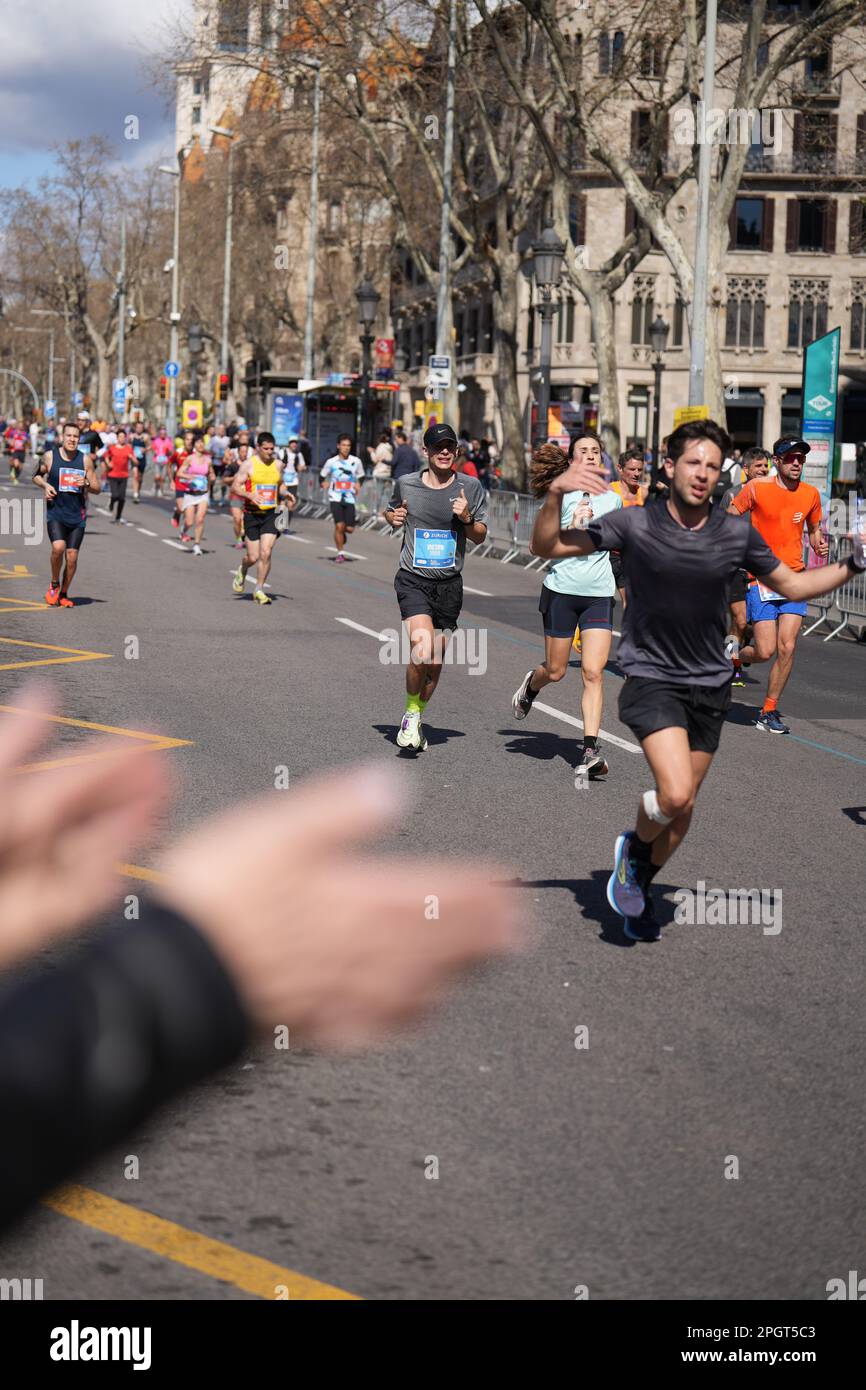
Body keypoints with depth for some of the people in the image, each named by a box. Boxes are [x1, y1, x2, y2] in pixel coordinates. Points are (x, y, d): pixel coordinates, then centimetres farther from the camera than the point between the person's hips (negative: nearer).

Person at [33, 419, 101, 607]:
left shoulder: (85, 460, -1)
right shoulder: (50, 456, -2)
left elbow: (98, 489, 5)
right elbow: (37, 476, 14)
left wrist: (86, 484, -16)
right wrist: (45, 485, -7)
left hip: (77, 515, 2)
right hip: (55, 513, -2)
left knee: (72, 556, 1)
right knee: (58, 547, -23)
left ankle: (63, 594, 22)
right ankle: (54, 585, 3)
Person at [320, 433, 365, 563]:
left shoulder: (356, 462, 2)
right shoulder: (331, 462, 0)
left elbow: (361, 476, 17)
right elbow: (322, 476, 12)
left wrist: (358, 485, -2)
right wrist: (323, 483, -8)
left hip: (349, 498, 2)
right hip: (335, 498, -1)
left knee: (350, 528, -2)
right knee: (339, 525, -12)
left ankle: (342, 533, 35)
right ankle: (340, 553, 2)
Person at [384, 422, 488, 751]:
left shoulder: (470, 487, 1)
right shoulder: (406, 484, 1)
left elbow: (479, 536, 8)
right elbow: (391, 512, 21)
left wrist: (467, 519, -13)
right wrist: (393, 517, -2)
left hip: (449, 584, 2)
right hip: (413, 579, -2)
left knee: (436, 661, 8)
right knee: (423, 649, -23)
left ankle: (415, 720, 30)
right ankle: (411, 714, -1)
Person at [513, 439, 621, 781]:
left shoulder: (613, 499, 9)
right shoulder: (561, 495, -3)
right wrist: (572, 526, -21)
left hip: (599, 594, 2)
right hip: (562, 589, -2)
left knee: (593, 672, -10)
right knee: (555, 670, 8)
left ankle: (590, 750, -12)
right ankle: (531, 684, 46)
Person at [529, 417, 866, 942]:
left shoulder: (737, 533, -3)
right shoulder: (634, 524, -10)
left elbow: (792, 585, 11)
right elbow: (546, 547, -7)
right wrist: (556, 494, -25)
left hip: (710, 686, 4)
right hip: (651, 678, -4)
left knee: (682, 809, 11)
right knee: (675, 795, -22)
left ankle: (641, 883, 36)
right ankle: (634, 848, 11)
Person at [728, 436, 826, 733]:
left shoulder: (811, 494, 4)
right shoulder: (757, 488, -7)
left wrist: (820, 545, -1)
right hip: (761, 578, -3)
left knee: (787, 647, -6)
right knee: (765, 651, -9)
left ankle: (769, 711, 8)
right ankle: (731, 656, 26)